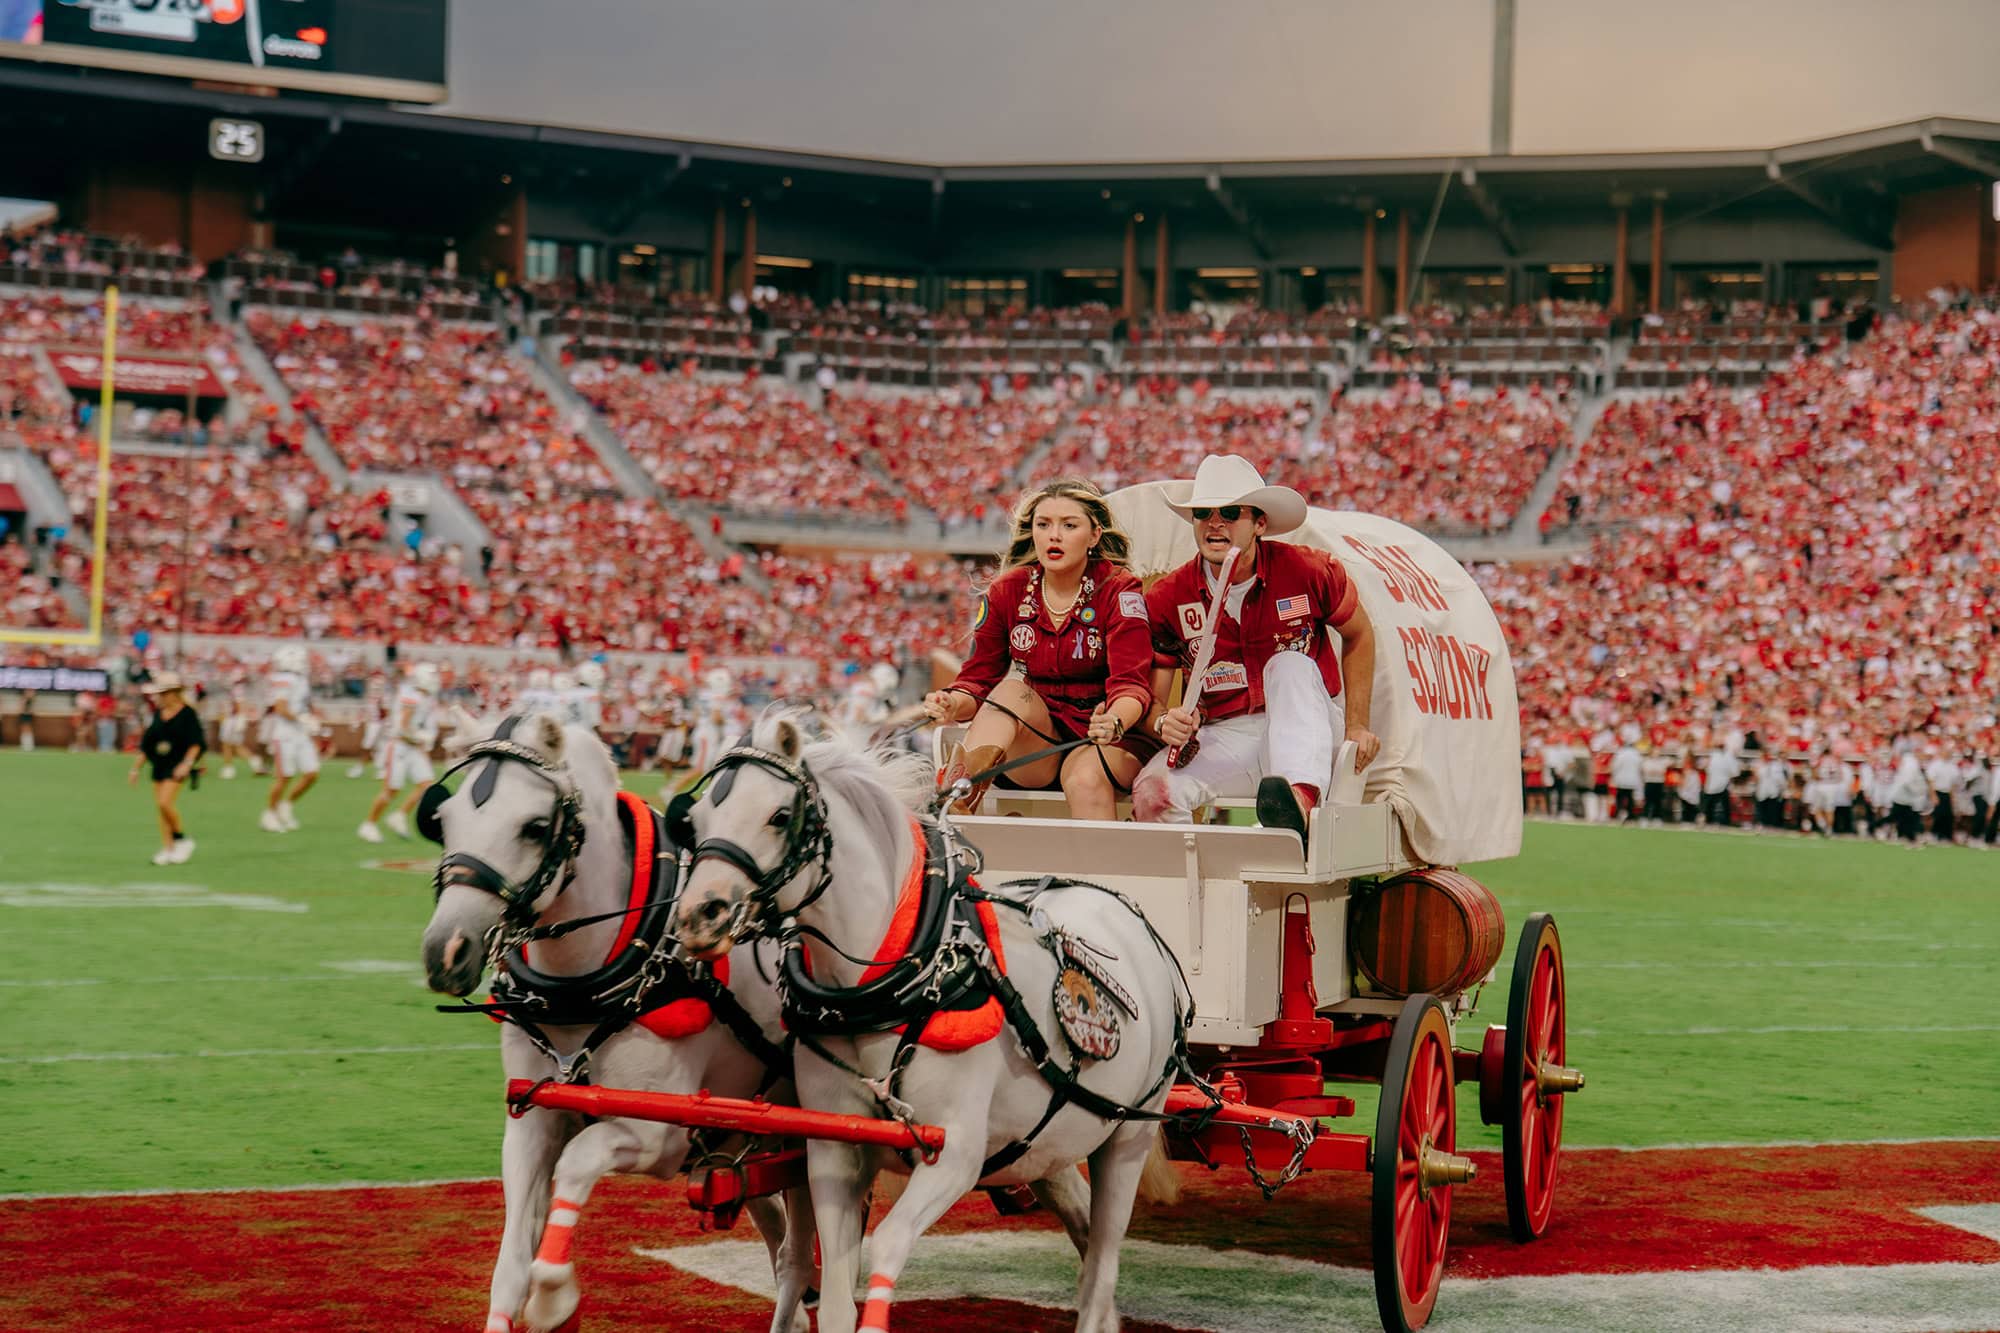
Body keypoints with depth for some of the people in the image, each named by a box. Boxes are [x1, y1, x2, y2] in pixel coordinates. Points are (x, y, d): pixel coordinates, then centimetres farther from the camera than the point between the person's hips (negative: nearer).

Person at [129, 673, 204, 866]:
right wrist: (136, 768, 15)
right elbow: (145, 744, 16)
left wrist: (186, 764, -22)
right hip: (159, 766, 7)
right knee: (160, 808, 4)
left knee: (164, 803, -20)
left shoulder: (187, 714, -7)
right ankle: (168, 849, 11)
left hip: (176, 767, -7)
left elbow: (195, 743, -10)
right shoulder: (157, 715, 11)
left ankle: (182, 839, -1)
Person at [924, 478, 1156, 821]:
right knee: (1013, 690, -27)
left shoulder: (1119, 590, -6)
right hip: (1032, 746, 3)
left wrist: (1115, 722, -40)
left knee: (1086, 777, -35)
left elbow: (1131, 682, -17)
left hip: (1105, 741, -3)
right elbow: (979, 678, 4)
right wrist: (953, 705, -20)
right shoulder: (1007, 591, 4)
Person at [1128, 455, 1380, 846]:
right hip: (1226, 737, 1)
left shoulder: (1307, 572, -7)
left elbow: (1358, 635, 12)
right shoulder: (1167, 598, -3)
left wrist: (1356, 726, 4)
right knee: (1153, 791, -30)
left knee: (1291, 666, -34)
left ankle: (1301, 800, -54)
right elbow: (1151, 698, 0)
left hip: (1309, 729, 0)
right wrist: (1165, 722, -26)